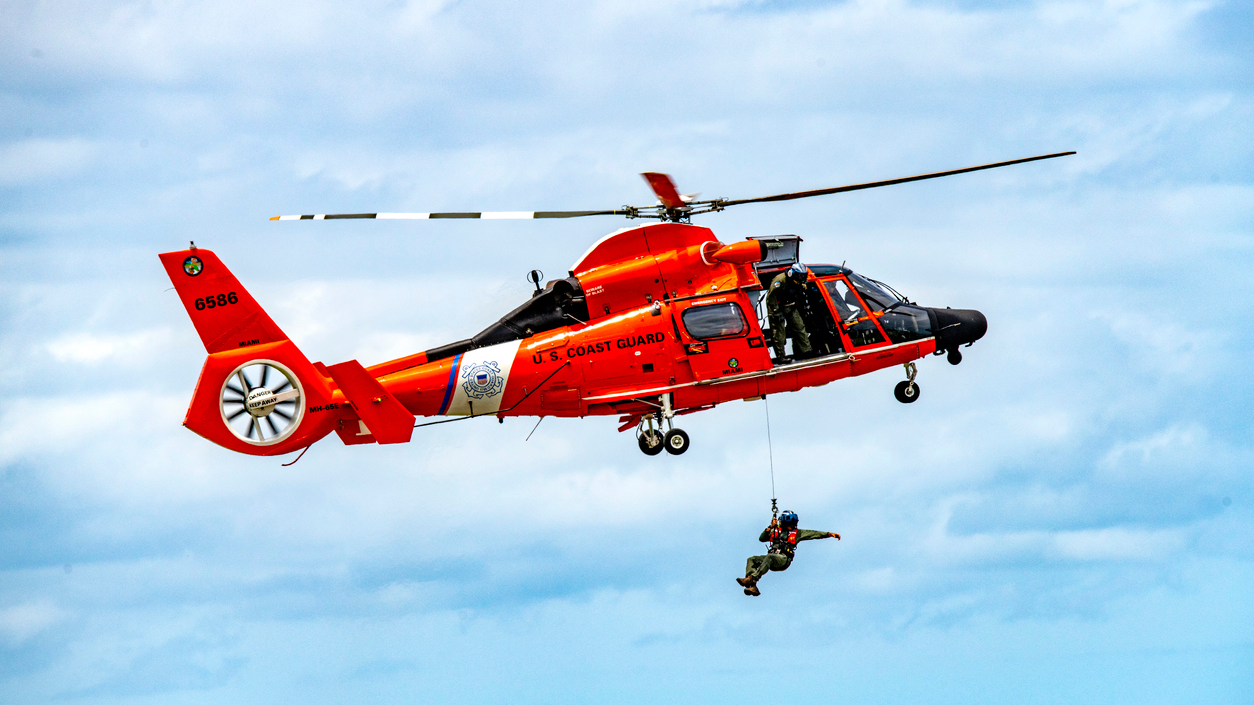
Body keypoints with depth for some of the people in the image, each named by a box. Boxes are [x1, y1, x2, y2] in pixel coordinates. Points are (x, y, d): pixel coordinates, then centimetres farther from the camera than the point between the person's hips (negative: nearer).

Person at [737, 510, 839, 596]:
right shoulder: (776, 531, 25)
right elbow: (762, 538, 17)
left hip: (784, 560, -5)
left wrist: (829, 534, 8)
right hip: (771, 557, 5)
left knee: (769, 557, -37)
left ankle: (751, 579, -55)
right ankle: (753, 587, -37)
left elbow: (814, 534, 15)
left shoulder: (797, 533, 19)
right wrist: (771, 527, 8)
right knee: (751, 560, -17)